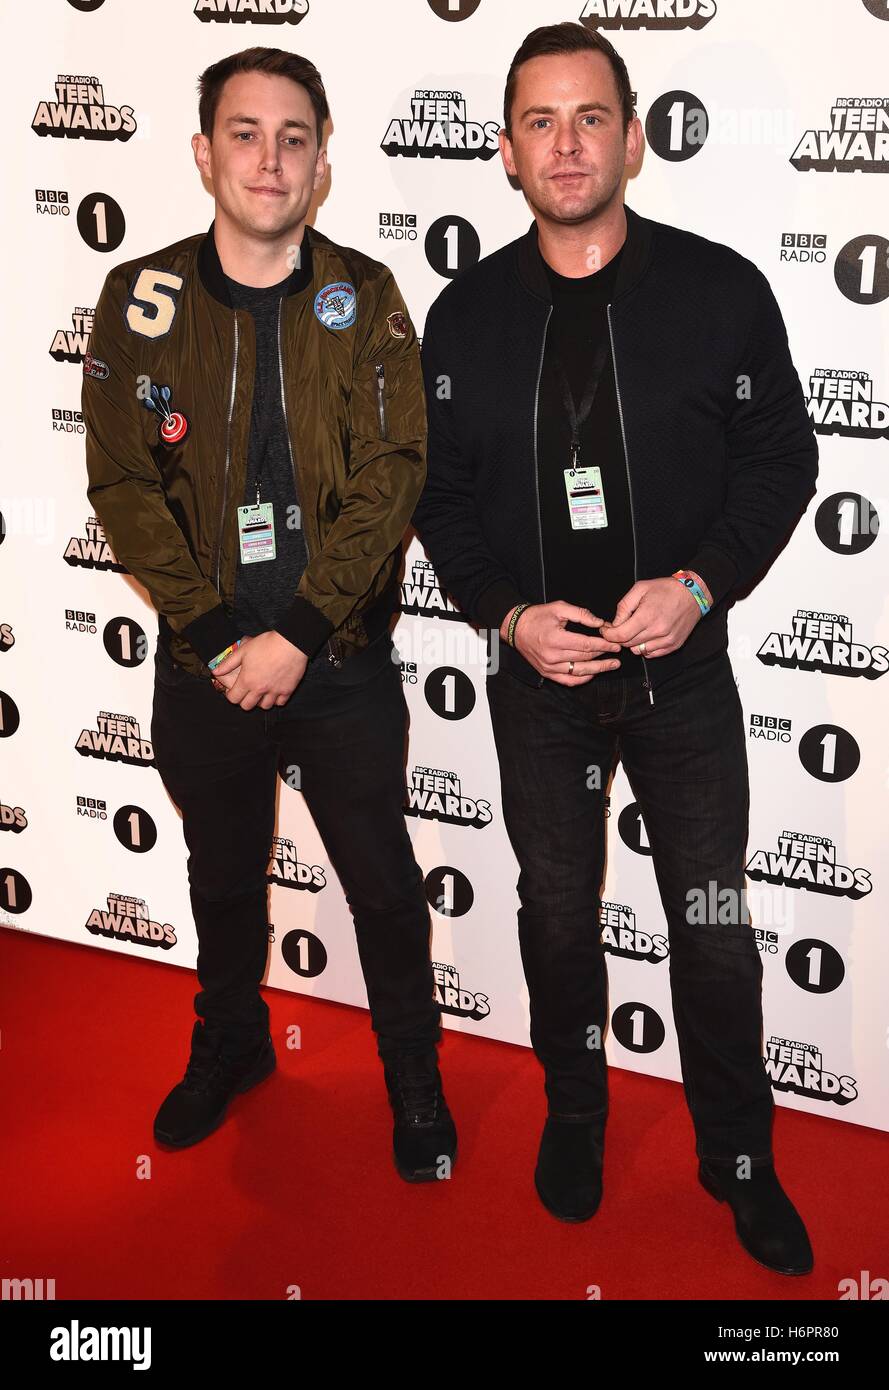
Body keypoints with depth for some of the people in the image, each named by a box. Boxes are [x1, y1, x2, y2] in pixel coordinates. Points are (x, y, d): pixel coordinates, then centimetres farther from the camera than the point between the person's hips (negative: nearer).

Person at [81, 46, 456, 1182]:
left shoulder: (363, 298, -4)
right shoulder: (143, 298, -1)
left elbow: (389, 478, -10)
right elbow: (123, 483, -5)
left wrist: (299, 636, -17)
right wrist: (218, 637, -14)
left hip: (341, 661, -1)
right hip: (201, 663, 2)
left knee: (383, 884, 9)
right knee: (223, 873, 20)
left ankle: (414, 1076, 31)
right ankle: (230, 1043, 45)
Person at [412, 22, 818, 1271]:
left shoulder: (722, 289, -6)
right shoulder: (467, 313, -1)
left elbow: (781, 458, -2)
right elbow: (441, 491, 3)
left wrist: (703, 580, -17)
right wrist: (506, 614, -12)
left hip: (683, 666, -1)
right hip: (537, 672, 2)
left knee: (715, 924, 7)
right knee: (558, 911, 17)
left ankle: (740, 1158, 28)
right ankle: (575, 1113, 40)